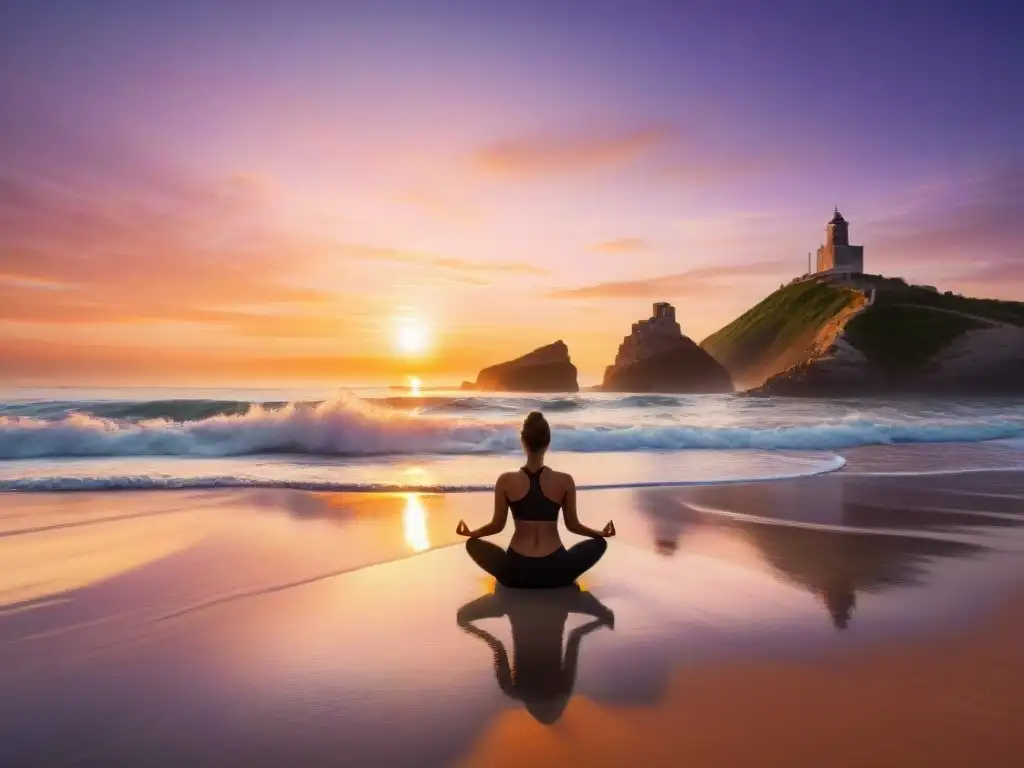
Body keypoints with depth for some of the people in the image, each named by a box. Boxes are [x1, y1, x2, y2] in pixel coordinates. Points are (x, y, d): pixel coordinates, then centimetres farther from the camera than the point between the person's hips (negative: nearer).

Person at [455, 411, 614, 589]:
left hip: (516, 572, 0)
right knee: (599, 543, 24)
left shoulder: (506, 481, -6)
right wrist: (602, 533, 24)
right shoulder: (565, 481, -6)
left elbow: (497, 526, 3)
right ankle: (563, 579, 20)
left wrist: (469, 532, 24)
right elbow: (573, 526, 5)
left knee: (472, 544, 25)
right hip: (555, 572, 0)